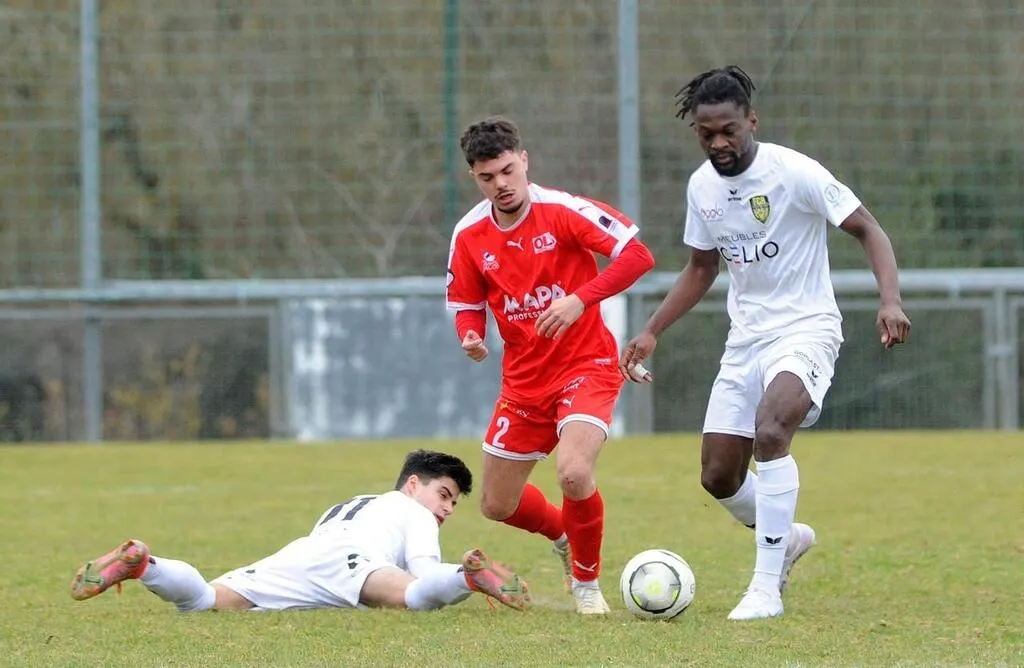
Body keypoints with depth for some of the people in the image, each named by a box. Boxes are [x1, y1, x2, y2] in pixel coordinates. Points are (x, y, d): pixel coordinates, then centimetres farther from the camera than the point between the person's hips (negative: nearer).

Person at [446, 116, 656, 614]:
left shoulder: (563, 210, -16)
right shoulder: (469, 236, -2)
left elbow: (638, 255, -20)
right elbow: (466, 305, 12)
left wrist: (579, 299, -31)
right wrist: (470, 335, -12)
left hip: (586, 366, -5)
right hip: (523, 379, 5)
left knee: (574, 472, -29)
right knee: (497, 506, 10)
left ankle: (587, 582, -2)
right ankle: (565, 536, 45)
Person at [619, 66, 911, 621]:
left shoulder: (794, 173, -15)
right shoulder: (701, 186, 4)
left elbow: (867, 230, -12)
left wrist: (890, 299, -28)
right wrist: (651, 333, 12)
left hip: (805, 330, -7)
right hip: (745, 339, 7)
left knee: (770, 429, -33)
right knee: (718, 477, 3)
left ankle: (766, 587, -29)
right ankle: (786, 537, 36)